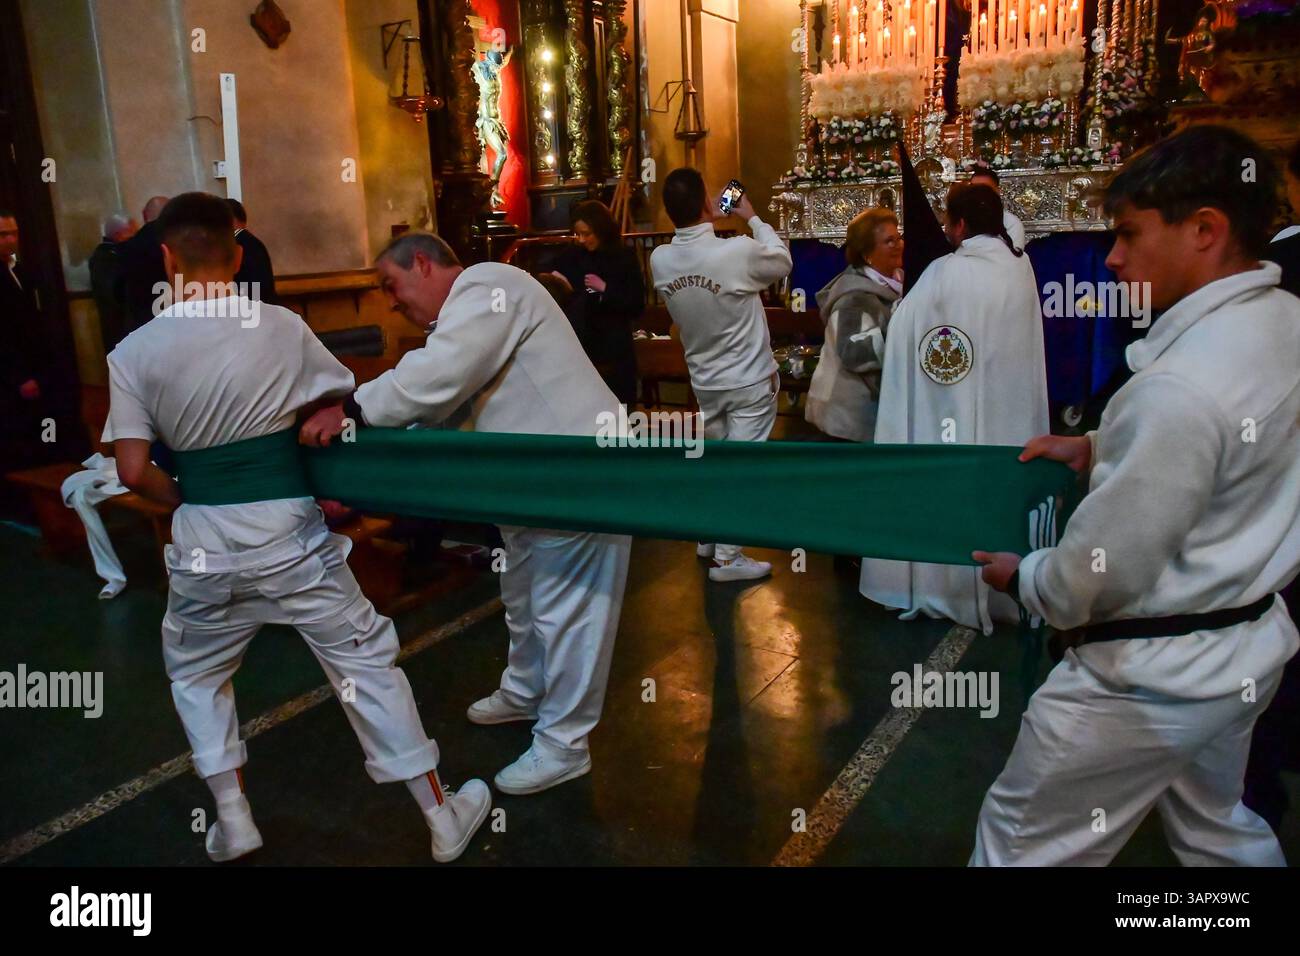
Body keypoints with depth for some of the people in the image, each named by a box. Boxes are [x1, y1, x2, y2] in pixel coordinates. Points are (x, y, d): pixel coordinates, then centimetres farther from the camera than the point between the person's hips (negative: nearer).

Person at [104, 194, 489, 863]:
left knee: (195, 674, 27)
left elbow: (134, 472, -6)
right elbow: (342, 403, 8)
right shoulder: (282, 327, -5)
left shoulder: (133, 353, -5)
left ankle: (232, 821, 29)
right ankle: (443, 818, 18)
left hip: (203, 541, 1)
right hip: (289, 533, 0)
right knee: (366, 662, 10)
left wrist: (185, 500, 11)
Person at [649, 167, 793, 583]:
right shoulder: (738, 251, -24)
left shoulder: (660, 260, -10)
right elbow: (783, 261, -3)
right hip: (750, 380, -5)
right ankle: (727, 557, 8)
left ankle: (708, 537, 35)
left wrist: (708, 221, 10)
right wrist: (753, 218, 7)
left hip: (705, 380, 6)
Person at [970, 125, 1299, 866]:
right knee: (1218, 827, 30)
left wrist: (1020, 575, -4)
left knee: (1026, 843, 10)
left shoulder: (1179, 385, -30)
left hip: (1157, 672, -9)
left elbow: (1099, 576, -23)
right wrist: (1102, 446, 7)